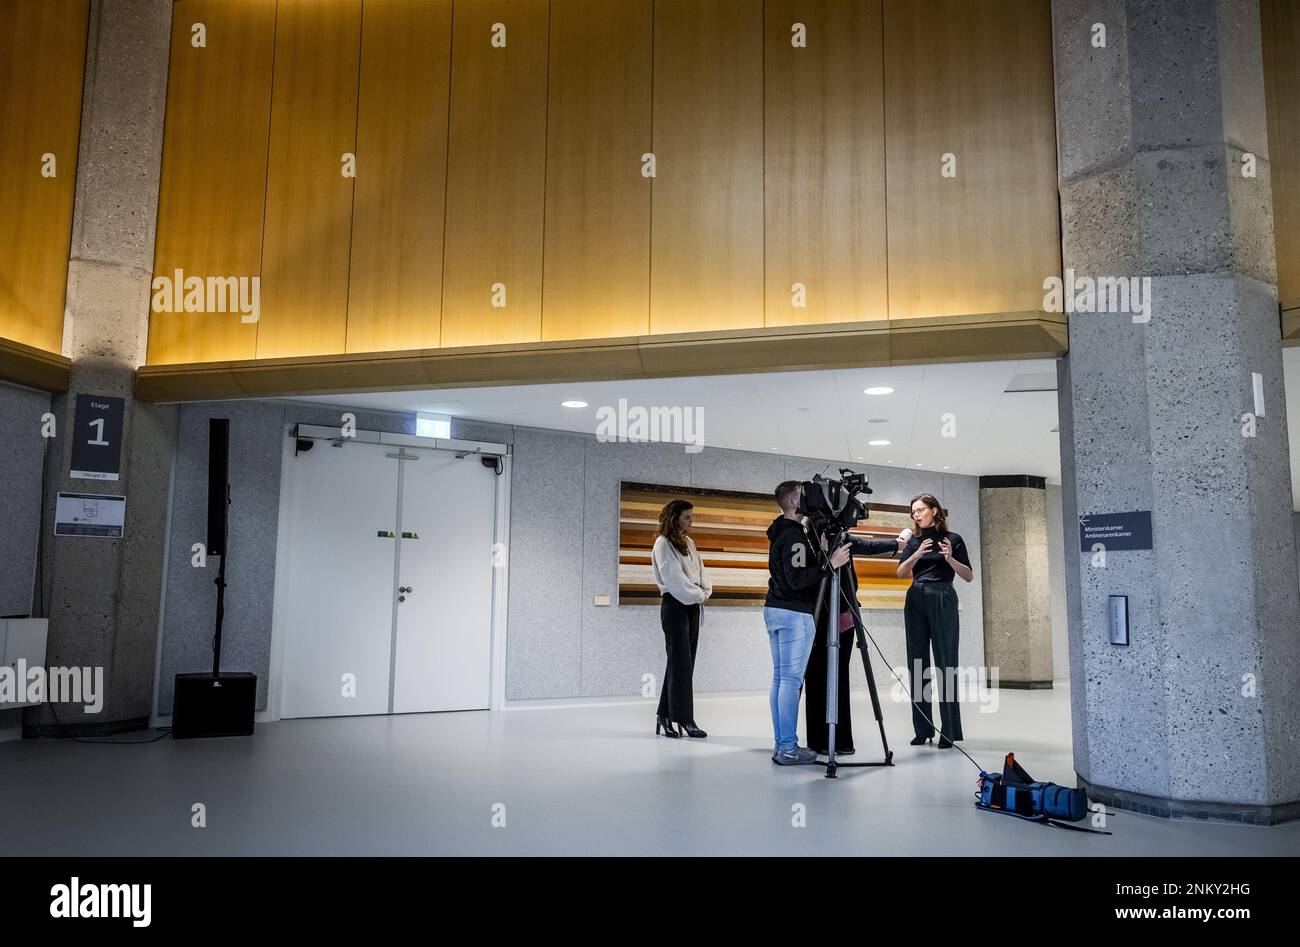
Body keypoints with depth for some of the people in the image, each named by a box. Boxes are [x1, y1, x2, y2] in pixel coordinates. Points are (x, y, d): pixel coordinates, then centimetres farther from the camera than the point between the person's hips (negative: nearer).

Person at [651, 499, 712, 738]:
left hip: (692, 605, 8)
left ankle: (665, 714, 13)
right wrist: (698, 595, -10)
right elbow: (674, 578, -15)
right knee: (681, 662, -8)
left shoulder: (689, 543, 15)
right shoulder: (663, 543, -8)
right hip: (675, 604, -8)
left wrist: (705, 591, -5)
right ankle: (684, 719, -5)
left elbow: (701, 570, 13)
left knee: (682, 662, 7)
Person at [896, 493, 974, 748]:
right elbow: (901, 573, 2)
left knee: (945, 662, -6)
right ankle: (923, 729, 6)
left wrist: (950, 558, -14)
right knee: (917, 663, 2)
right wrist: (917, 554, -15)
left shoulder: (952, 539, 4)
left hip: (942, 601, -4)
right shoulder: (914, 541, 13)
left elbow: (969, 576, 2)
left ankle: (949, 731, -3)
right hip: (916, 602, 4)